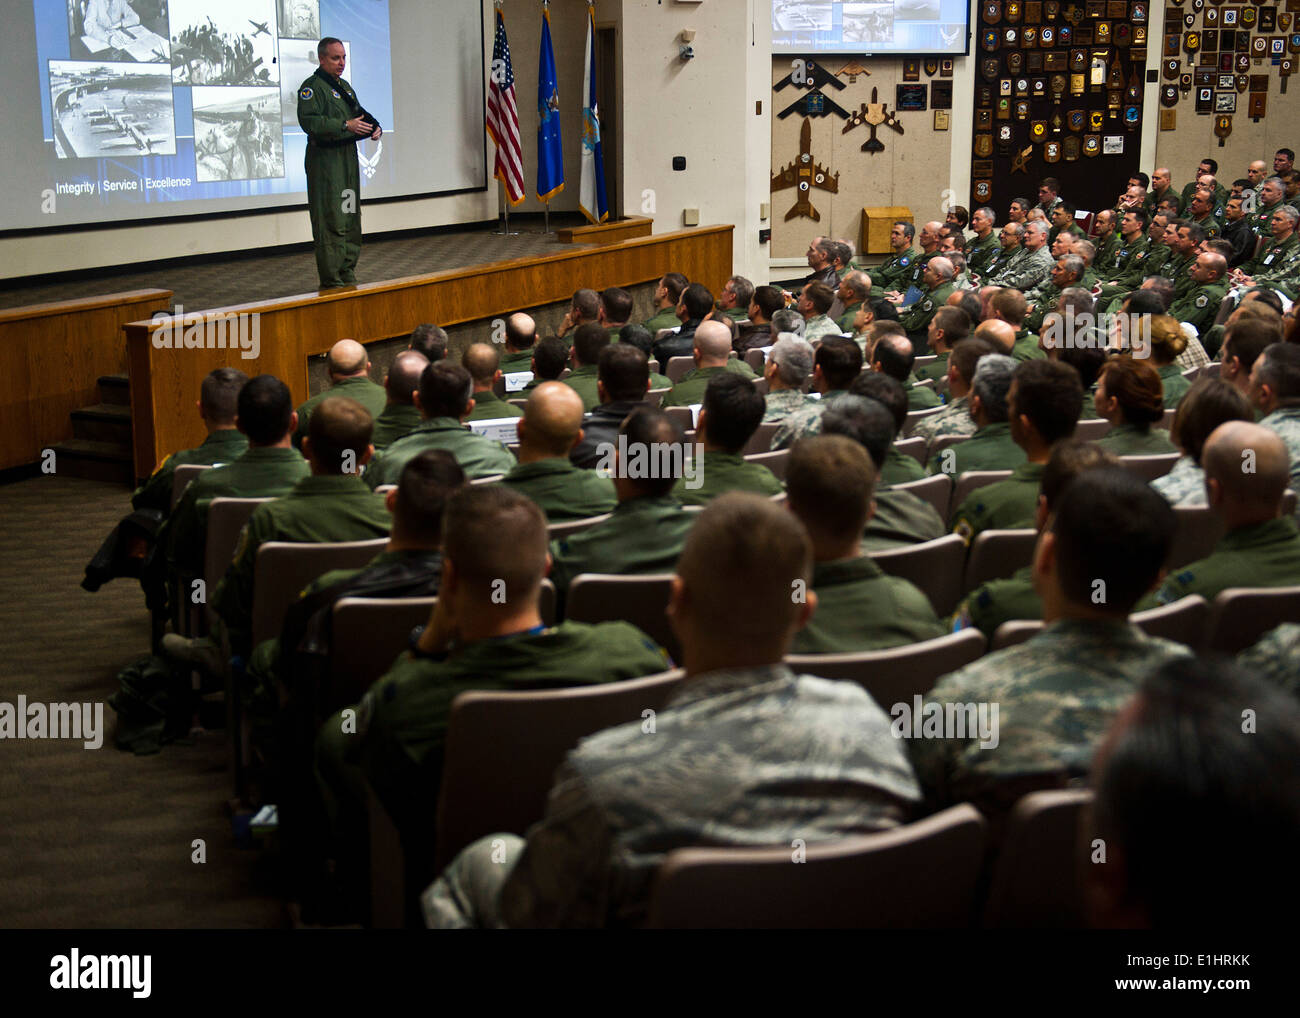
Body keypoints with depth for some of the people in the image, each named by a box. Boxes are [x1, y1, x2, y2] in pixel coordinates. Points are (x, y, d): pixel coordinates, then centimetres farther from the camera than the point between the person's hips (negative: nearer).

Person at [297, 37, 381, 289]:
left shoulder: (345, 86, 20)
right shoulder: (312, 87, -8)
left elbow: (359, 116, 28)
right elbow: (309, 121, -20)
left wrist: (374, 127, 6)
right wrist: (345, 126, -23)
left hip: (348, 158, 9)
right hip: (324, 161, -9)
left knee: (351, 217, 12)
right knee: (331, 222, -10)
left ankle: (348, 274, 20)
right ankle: (331, 281, -8)